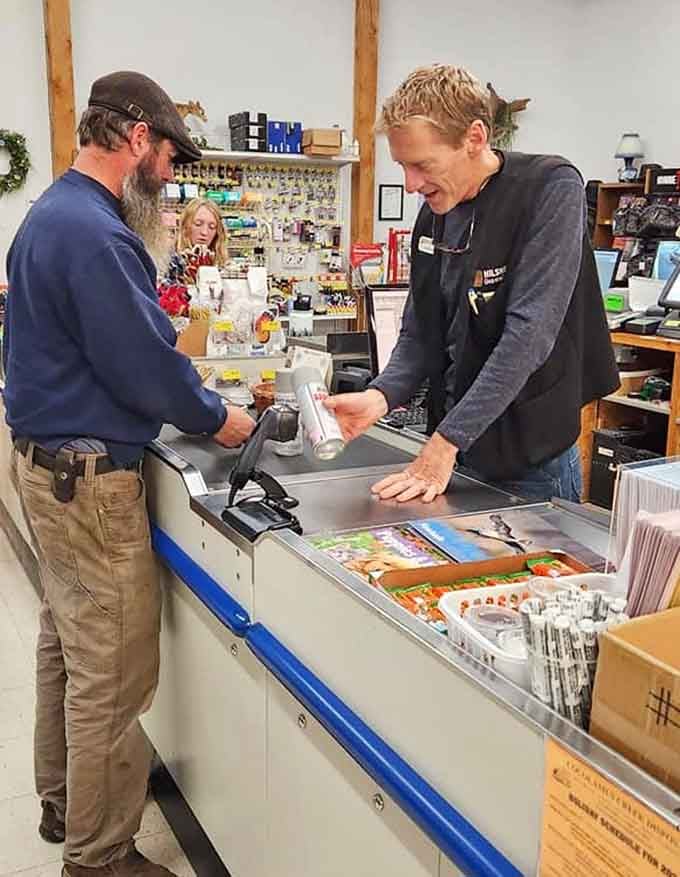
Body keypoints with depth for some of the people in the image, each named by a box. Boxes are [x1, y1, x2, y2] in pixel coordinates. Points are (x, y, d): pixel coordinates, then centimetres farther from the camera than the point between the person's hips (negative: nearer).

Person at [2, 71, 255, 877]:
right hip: (89, 476, -11)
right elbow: (146, 365, -22)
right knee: (113, 674, 1)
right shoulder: (96, 233, -21)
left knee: (66, 642, 21)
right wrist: (217, 420, -5)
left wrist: (191, 396, 12)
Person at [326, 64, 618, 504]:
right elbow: (419, 336, 6)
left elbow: (528, 335, -24)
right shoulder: (434, 214, 4)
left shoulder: (551, 190, -16)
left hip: (531, 458, -6)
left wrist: (446, 442, -25)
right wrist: (380, 397, -14)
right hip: (457, 452, 6)